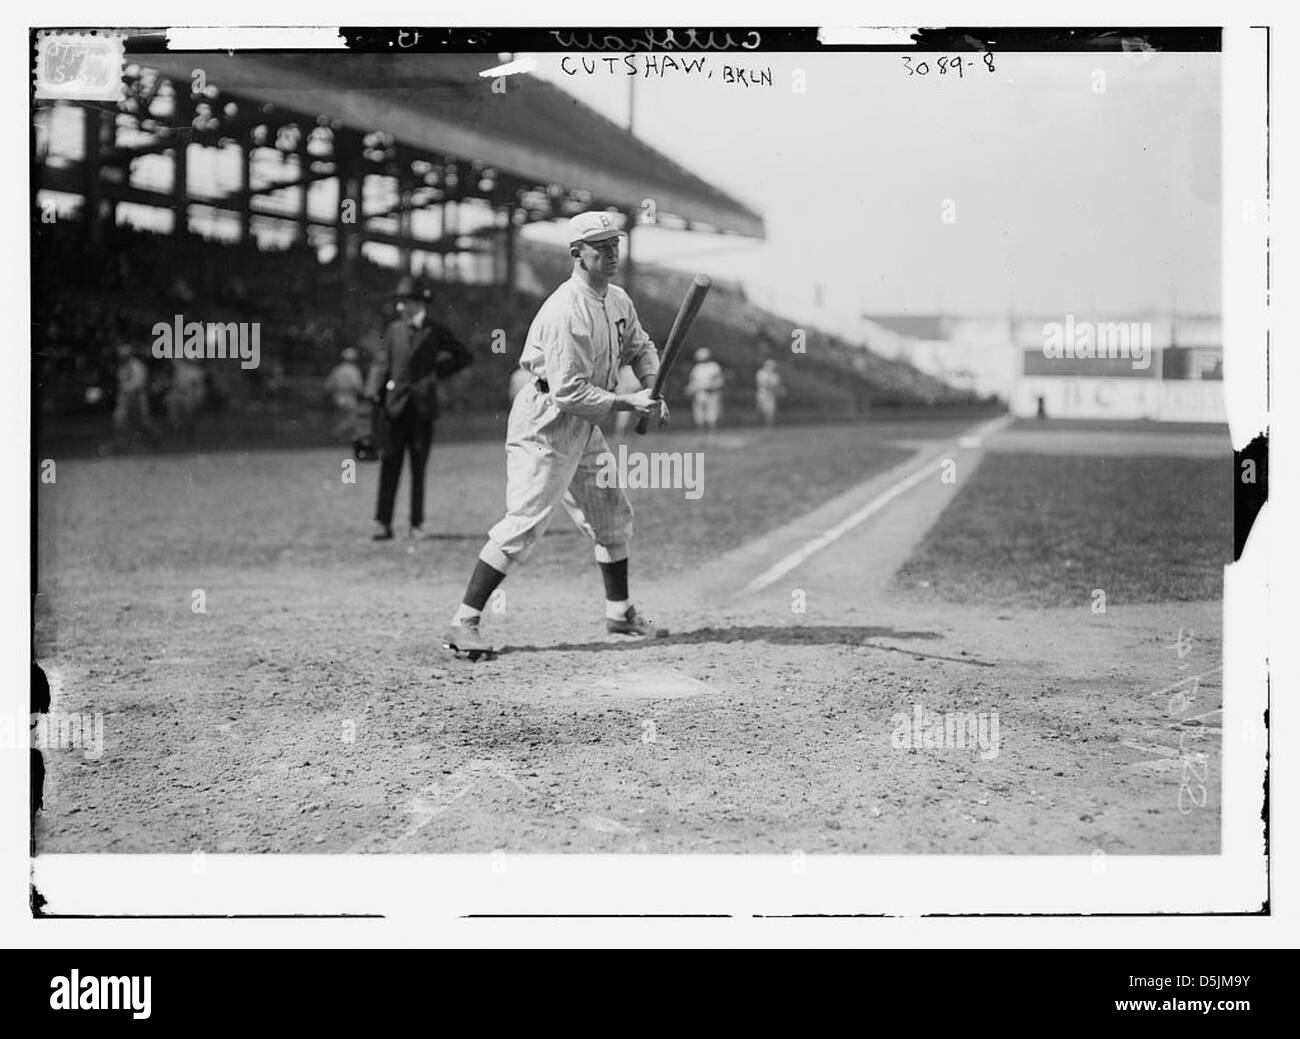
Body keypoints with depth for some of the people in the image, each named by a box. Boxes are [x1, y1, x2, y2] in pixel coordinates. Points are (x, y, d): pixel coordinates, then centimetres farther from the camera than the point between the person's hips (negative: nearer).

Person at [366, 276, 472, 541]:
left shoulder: (436, 332, 4)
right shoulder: (394, 329, 9)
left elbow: (464, 355, 14)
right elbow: (381, 363, 6)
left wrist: (439, 371, 6)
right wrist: (374, 392, -8)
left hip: (422, 407, -1)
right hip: (394, 406, 1)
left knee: (419, 467, 2)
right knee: (389, 465, -3)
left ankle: (417, 524, 9)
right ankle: (383, 524, -3)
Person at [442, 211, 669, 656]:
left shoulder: (618, 301, 5)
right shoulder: (566, 311, -24)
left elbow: (640, 347, 21)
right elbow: (569, 392, -27)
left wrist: (652, 389, 1)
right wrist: (629, 402, -22)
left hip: (584, 425, 10)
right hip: (544, 423, -10)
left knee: (612, 514, 17)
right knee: (525, 521, -15)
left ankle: (620, 612, 33)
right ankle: (463, 623, -13)